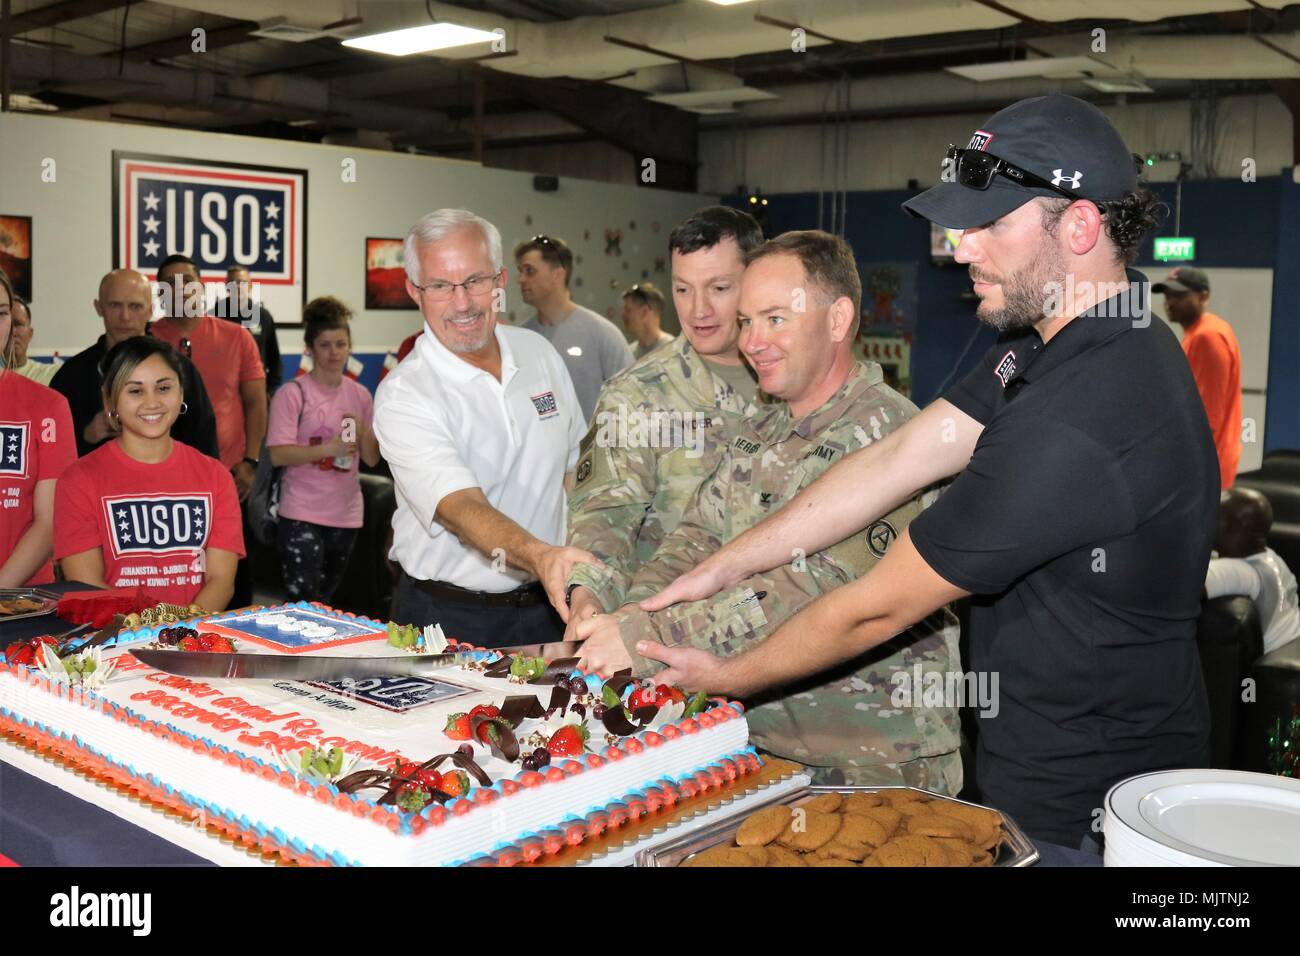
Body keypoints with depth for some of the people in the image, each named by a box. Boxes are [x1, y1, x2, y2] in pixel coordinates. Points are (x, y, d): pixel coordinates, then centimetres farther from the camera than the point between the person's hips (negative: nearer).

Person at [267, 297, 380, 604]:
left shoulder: (360, 395, 6)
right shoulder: (292, 393, -8)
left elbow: (372, 459, 8)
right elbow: (278, 454, -15)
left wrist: (362, 431, -12)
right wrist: (328, 448, -26)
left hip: (346, 514, 5)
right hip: (301, 514, -5)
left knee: (324, 601, 16)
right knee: (301, 603, -8)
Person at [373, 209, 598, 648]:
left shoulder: (538, 352, 3)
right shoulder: (403, 395, -17)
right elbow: (461, 507, -30)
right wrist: (538, 556, -47)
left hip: (548, 605, 5)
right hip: (447, 617, -4)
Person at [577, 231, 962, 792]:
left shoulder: (887, 434, -16)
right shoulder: (761, 434, 14)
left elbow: (811, 592, -25)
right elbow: (700, 538, 12)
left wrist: (652, 638, -26)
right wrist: (633, 611, -9)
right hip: (761, 739, 6)